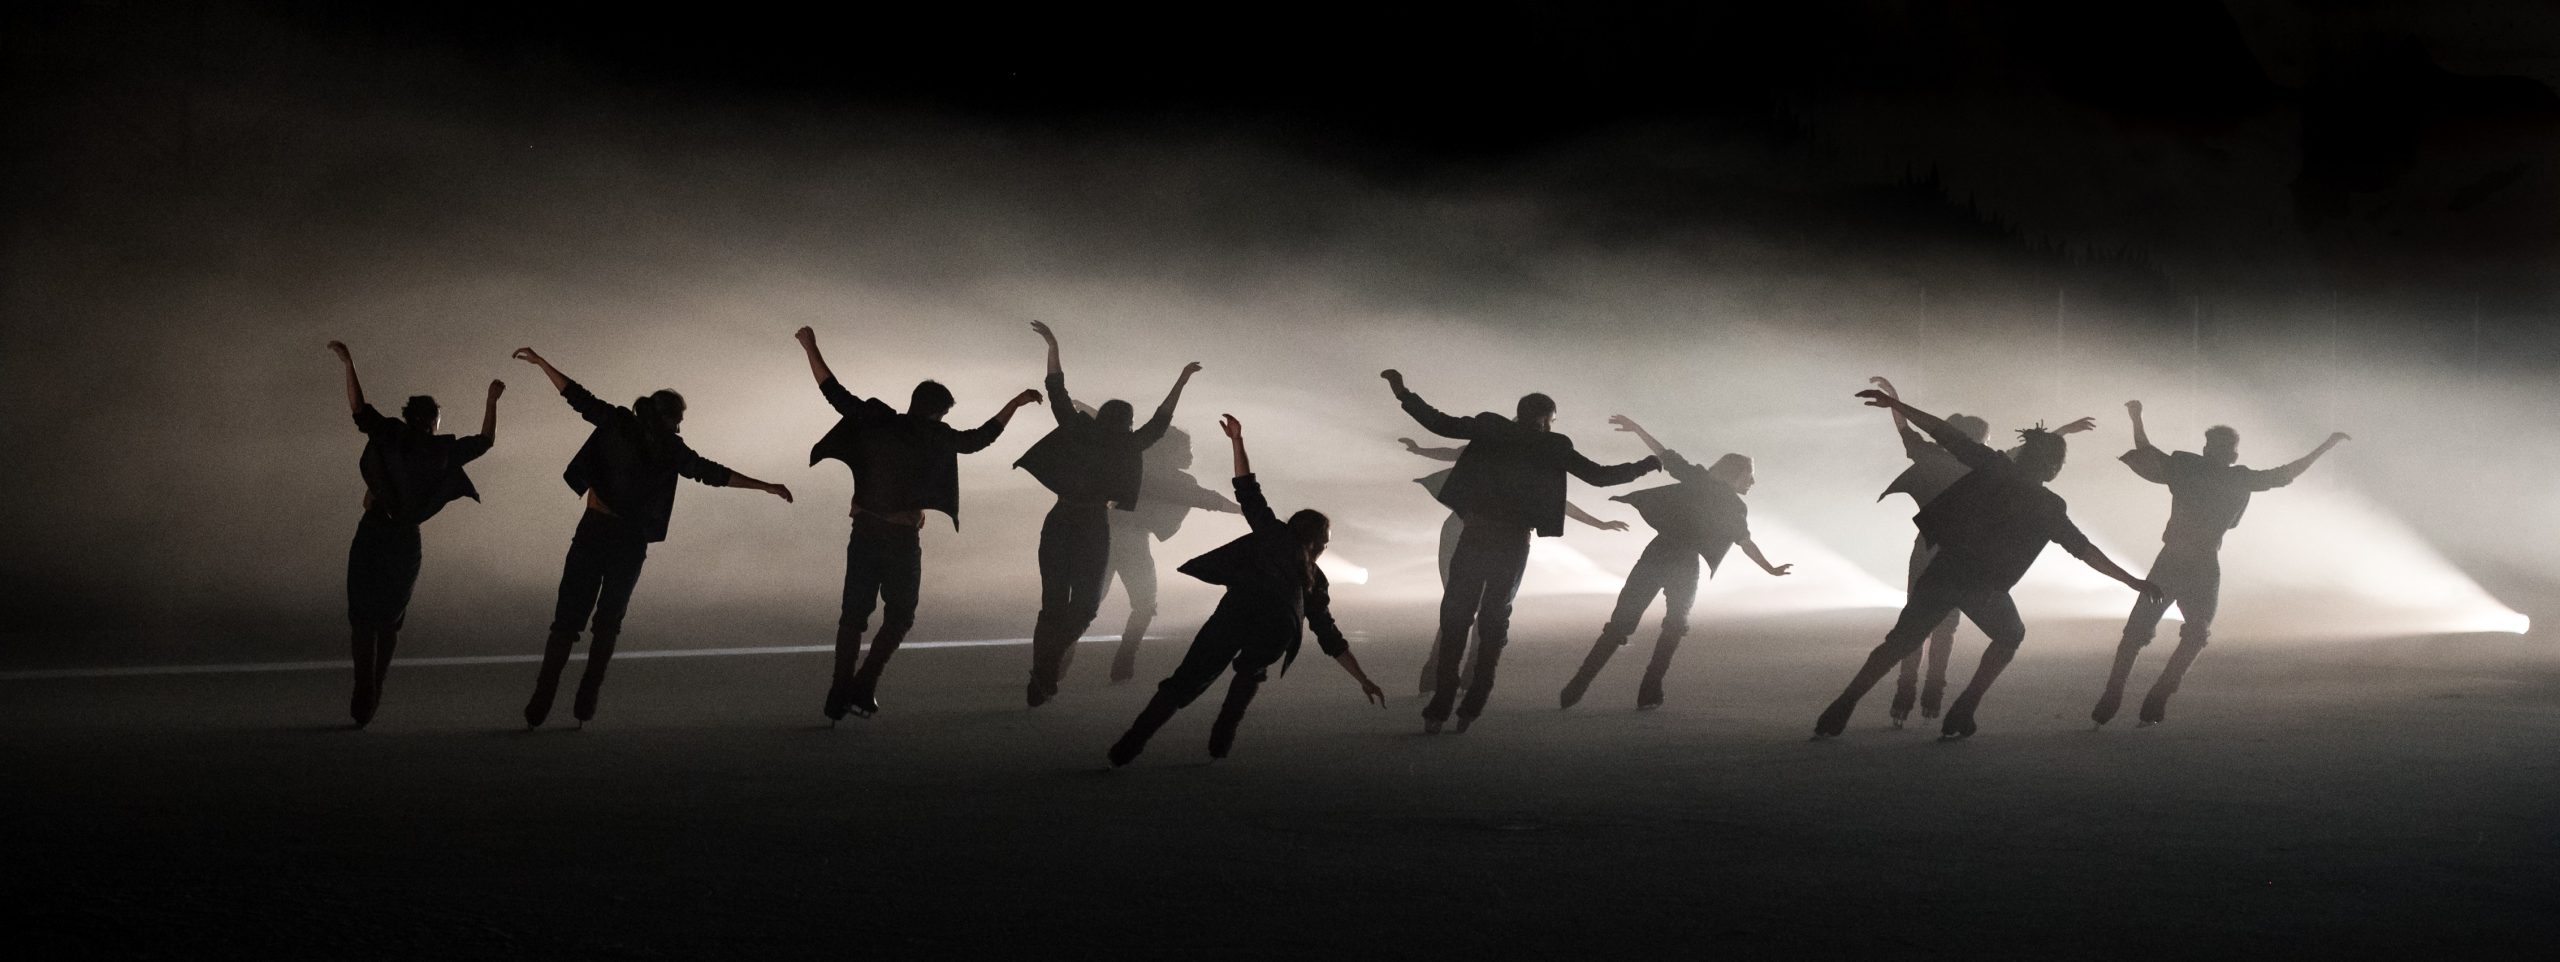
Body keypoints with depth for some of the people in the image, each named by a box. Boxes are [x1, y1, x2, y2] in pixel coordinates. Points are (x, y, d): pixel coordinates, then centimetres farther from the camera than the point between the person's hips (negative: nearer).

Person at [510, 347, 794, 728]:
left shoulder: (617, 423, -1)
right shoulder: (671, 450, -2)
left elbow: (576, 395, 2)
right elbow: (714, 474, -2)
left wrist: (539, 361, 12)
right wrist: (767, 487, 3)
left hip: (593, 531, 0)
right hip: (630, 541, 0)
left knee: (567, 619, 0)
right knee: (608, 622, 13)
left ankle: (540, 704, -9)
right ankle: (586, 703, 8)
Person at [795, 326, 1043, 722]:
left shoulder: (874, 421, -2)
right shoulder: (934, 437, -9)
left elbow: (834, 392, 0)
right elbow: (979, 438, -4)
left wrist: (811, 348, 9)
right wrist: (1015, 404, 5)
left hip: (864, 535, 3)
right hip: (902, 539, -3)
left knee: (854, 614, 10)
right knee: (899, 616, 13)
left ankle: (840, 696, 5)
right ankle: (862, 689, 0)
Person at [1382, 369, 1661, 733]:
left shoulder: (1491, 429, 4)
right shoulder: (1554, 447, 4)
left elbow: (1440, 424, -3)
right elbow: (1598, 475, 7)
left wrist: (1402, 392, 6)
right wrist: (1643, 467, 22)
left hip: (1476, 535, 0)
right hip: (1514, 541, 0)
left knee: (1456, 619, 4)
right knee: (1494, 620, 14)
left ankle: (1440, 709, -7)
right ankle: (1471, 710, 5)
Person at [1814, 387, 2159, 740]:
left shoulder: (1993, 468, 5)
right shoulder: (2048, 507, 5)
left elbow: (1945, 434, -2)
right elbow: (2085, 550, 5)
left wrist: (1896, 405, -1)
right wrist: (2132, 581, 11)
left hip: (1943, 573, 2)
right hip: (1985, 587, -1)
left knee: (1899, 642, 11)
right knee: (2009, 637, 27)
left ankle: (1839, 710, -3)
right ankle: (1961, 714, 11)